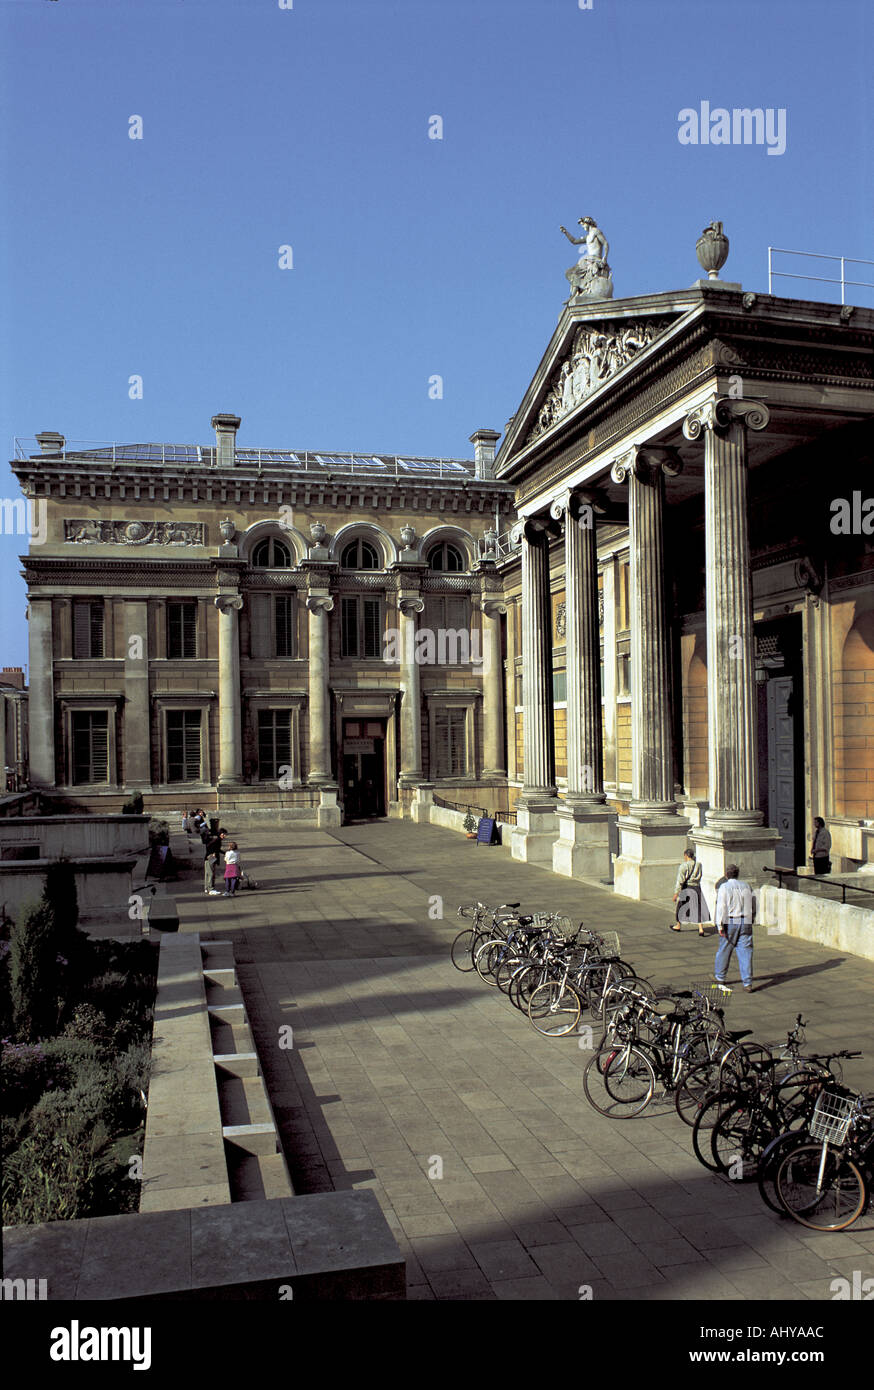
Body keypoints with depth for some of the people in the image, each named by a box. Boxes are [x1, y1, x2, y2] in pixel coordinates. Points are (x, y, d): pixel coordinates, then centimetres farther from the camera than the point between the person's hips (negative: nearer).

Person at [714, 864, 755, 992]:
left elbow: (721, 907, -13)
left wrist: (720, 925, -13)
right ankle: (747, 983, -1)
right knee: (745, 953, 2)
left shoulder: (724, 887, -7)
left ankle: (719, 977, 27)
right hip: (746, 922, 3)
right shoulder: (747, 886, 8)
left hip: (730, 923, -3)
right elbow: (752, 905, 15)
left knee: (724, 950, 12)